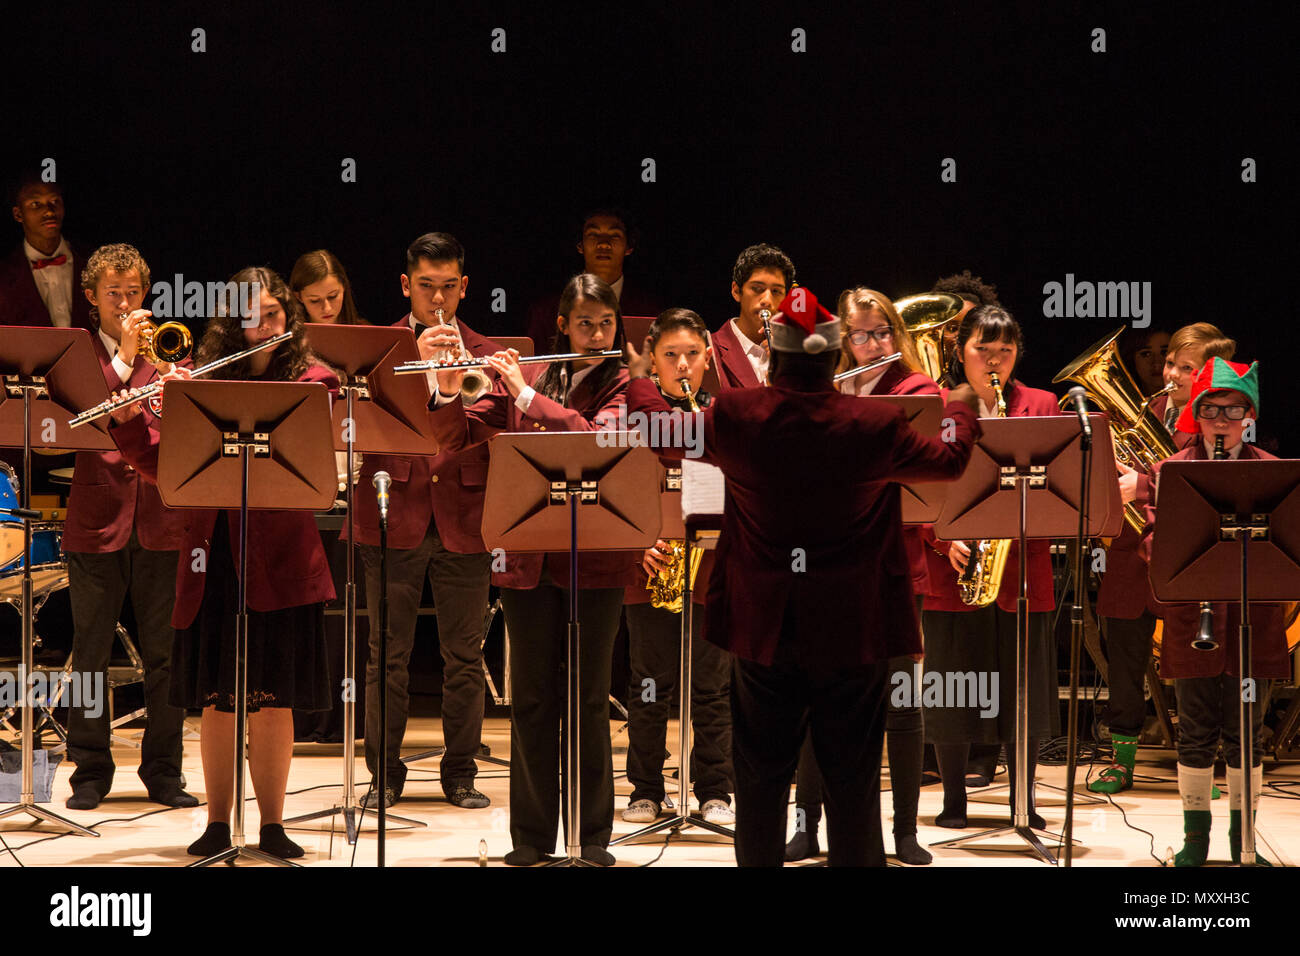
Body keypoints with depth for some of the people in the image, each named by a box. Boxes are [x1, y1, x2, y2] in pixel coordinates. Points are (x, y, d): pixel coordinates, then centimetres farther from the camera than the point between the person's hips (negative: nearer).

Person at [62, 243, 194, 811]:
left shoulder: (165, 353, 13)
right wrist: (124, 359, -15)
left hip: (161, 522, 2)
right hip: (97, 520, -1)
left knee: (164, 656, 2)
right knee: (91, 656, 1)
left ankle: (163, 770, 11)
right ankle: (90, 774, 10)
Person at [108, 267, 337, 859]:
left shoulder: (313, 381, 2)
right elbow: (164, 469, 6)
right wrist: (129, 423, -10)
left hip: (279, 559, -2)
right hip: (213, 556, 2)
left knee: (272, 700, 1)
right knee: (216, 698, 5)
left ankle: (272, 826, 10)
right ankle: (217, 823, 14)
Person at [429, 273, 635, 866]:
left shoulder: (624, 385, 1)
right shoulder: (522, 375, 9)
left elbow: (601, 438, -18)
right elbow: (459, 440, 7)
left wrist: (528, 396, -18)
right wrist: (448, 395, -12)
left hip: (596, 559, -2)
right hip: (527, 559, 2)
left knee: (588, 700, 2)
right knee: (531, 699, 7)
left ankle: (592, 836, 11)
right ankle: (530, 834, 15)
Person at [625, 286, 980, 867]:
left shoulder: (735, 416, -12)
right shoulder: (875, 426, -15)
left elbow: (666, 435, 8)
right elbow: (949, 460, 4)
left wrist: (640, 381, 29)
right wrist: (961, 409, 26)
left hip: (763, 626, 1)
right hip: (852, 630, -1)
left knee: (761, 771, 12)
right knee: (852, 775, 8)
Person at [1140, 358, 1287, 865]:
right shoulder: (1169, 471, 5)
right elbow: (1152, 537, 0)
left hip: (1252, 621, 0)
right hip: (1192, 625, 0)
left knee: (1245, 736, 6)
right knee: (1196, 734, 5)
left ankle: (1244, 840, 16)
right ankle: (1195, 838, 15)